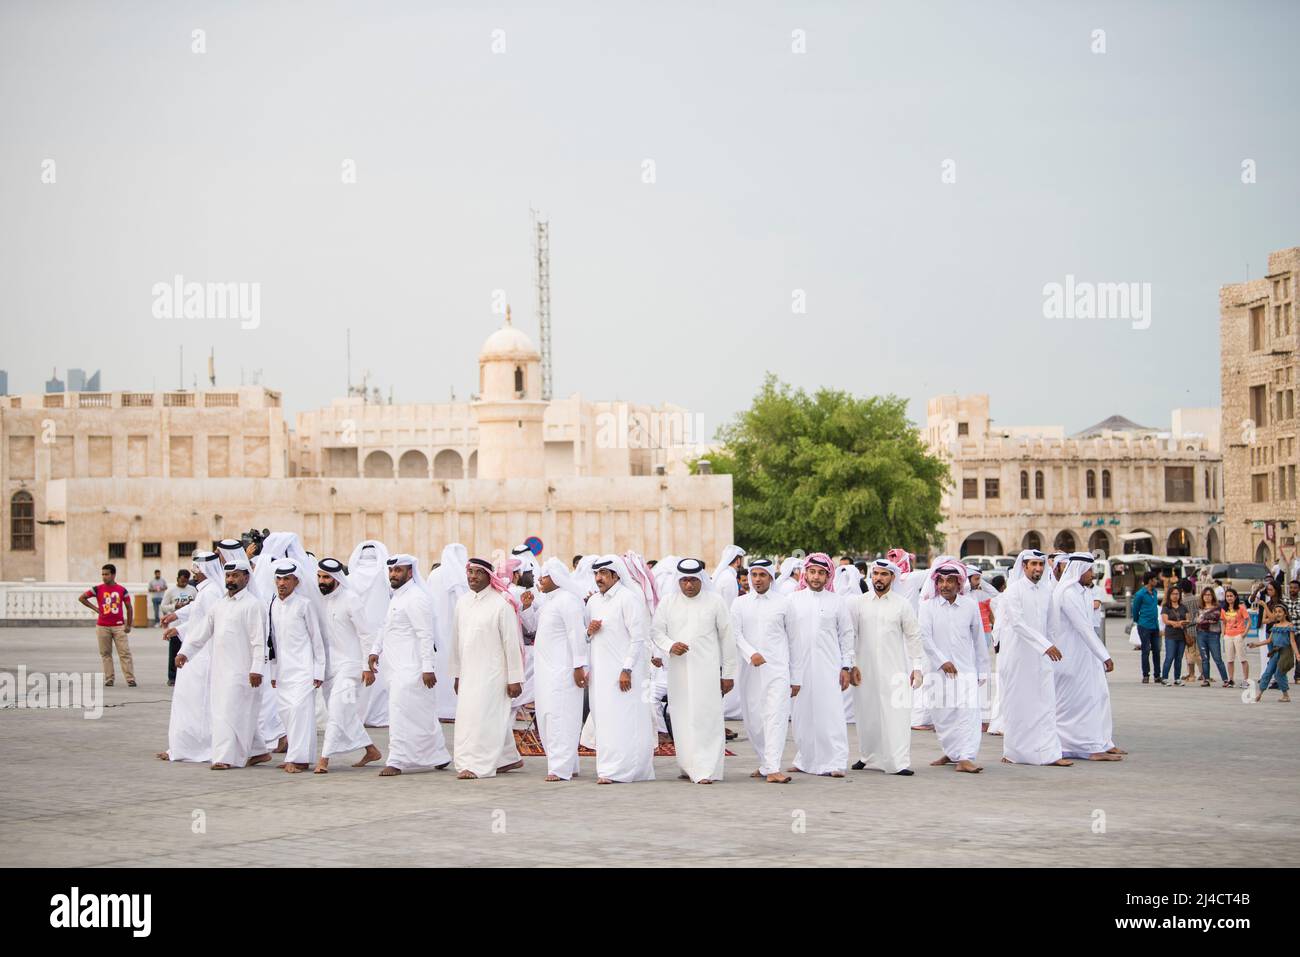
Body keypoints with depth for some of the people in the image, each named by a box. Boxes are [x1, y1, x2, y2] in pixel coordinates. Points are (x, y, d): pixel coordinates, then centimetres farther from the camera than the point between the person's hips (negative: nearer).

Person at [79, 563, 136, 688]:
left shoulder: (122, 590, 2)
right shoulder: (98, 589, 2)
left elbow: (128, 607, 8)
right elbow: (82, 598, 8)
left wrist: (128, 625, 5)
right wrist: (95, 608, 2)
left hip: (119, 626, -1)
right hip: (102, 626, 1)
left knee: (125, 653, -4)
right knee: (105, 654, 4)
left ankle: (130, 679, -4)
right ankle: (109, 679, 11)